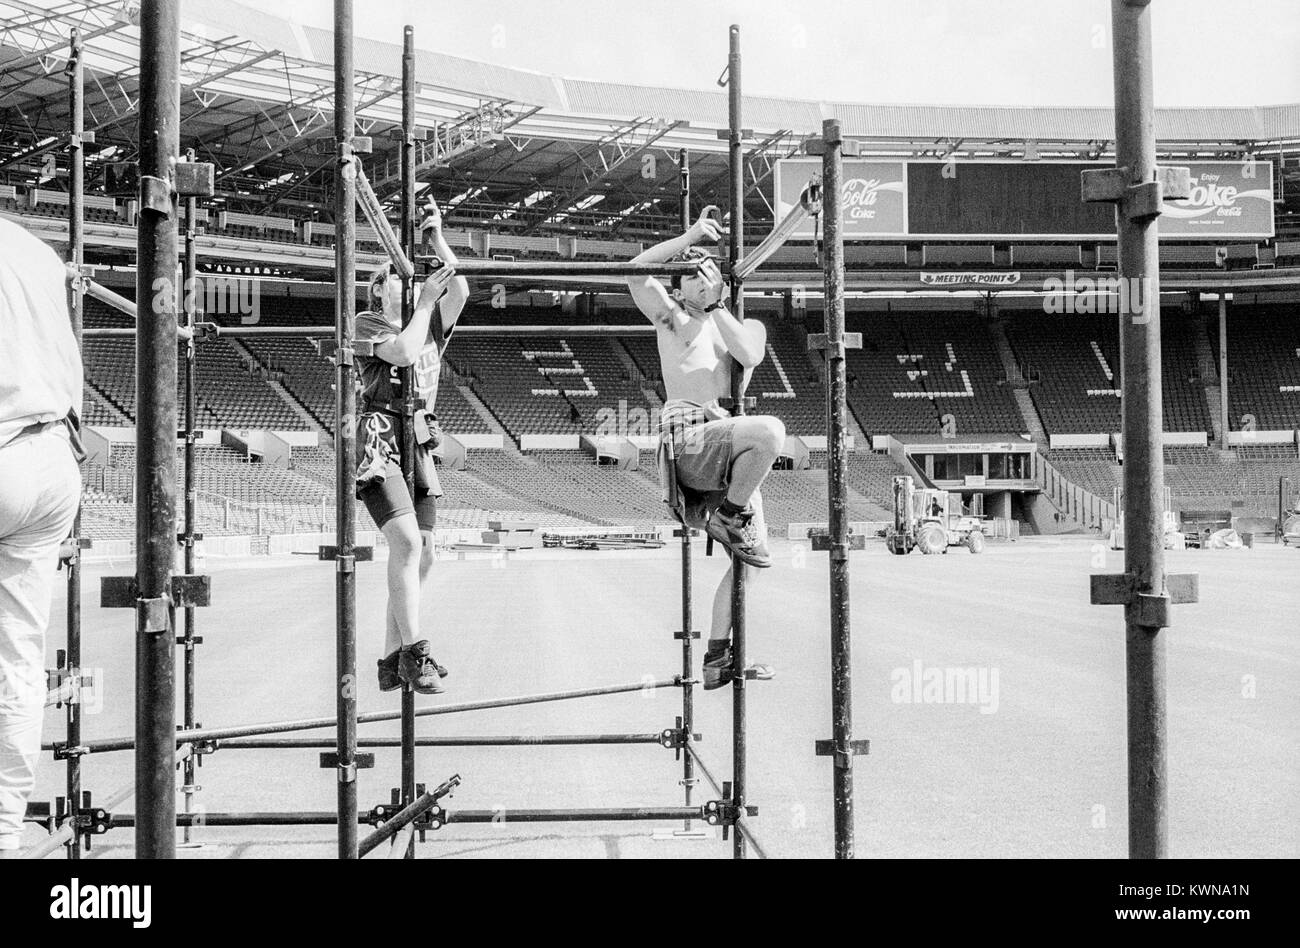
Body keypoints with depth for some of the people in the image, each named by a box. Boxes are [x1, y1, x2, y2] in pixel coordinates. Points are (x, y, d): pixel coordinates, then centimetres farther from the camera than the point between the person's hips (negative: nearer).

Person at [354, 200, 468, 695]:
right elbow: (403, 352, -14)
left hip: (420, 445, 7)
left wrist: (437, 239, 3)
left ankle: (392, 663, 12)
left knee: (422, 555, 4)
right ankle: (414, 651, -23)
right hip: (380, 440, -7)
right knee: (407, 542, -23)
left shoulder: (430, 325, 21)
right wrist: (424, 301, -4)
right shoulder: (368, 322, 5)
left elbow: (460, 290, 5)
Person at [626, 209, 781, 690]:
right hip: (688, 437, -7)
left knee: (751, 555, 6)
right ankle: (728, 516, -14)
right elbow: (637, 271, -6)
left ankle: (717, 657, 13)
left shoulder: (735, 325, 23)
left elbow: (749, 354, -2)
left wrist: (715, 304, 1)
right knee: (770, 430, -34)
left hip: (726, 454, 7)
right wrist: (691, 235, -6)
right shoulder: (673, 318, 11)